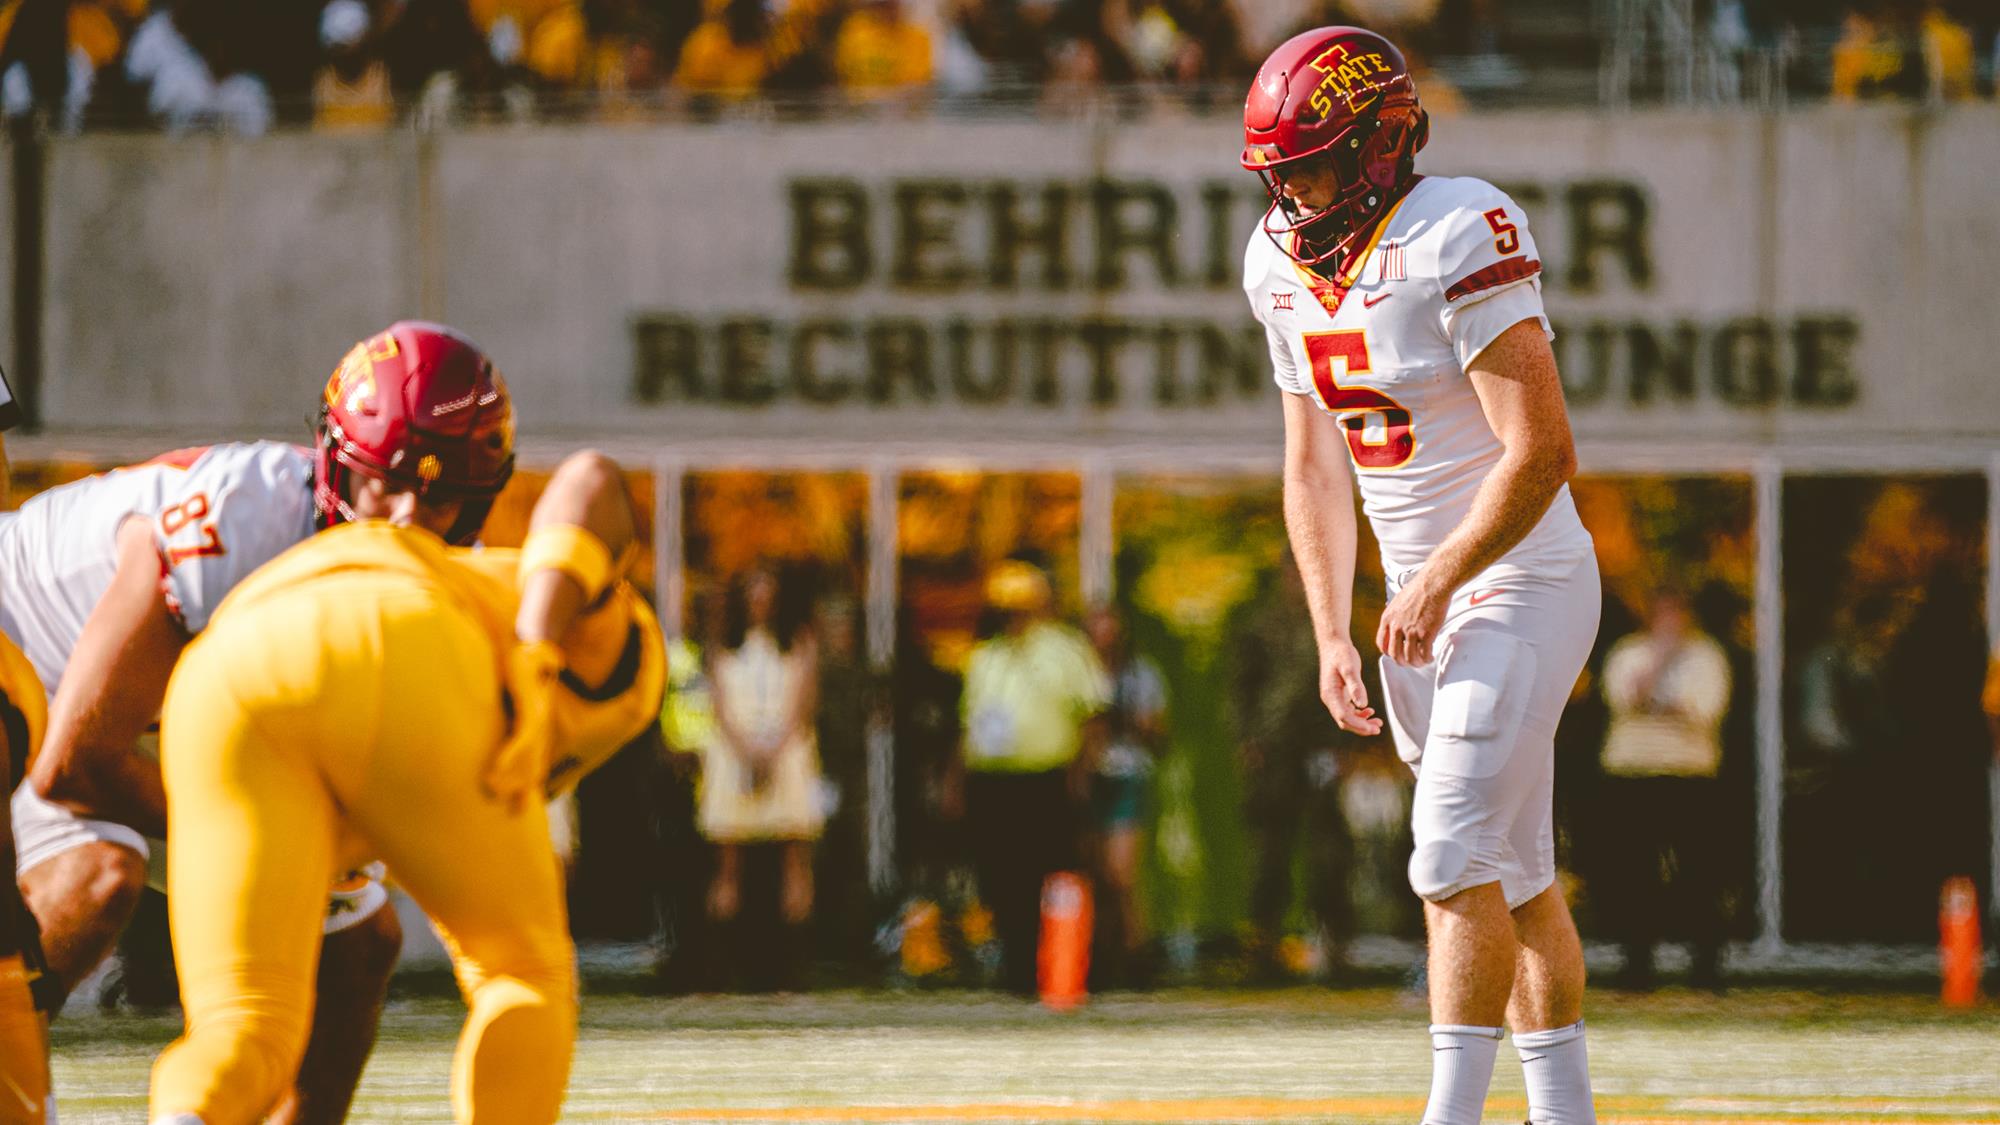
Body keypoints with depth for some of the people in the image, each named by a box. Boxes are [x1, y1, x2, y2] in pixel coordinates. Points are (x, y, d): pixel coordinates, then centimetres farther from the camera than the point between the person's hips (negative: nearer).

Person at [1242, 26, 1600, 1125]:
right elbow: (1314, 470, 14)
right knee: (1512, 873, 12)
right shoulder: (1281, 262, 6)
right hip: (1421, 608, 8)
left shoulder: (1461, 235, -20)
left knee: (1457, 864, -17)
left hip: (1520, 588, -8)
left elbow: (1542, 451, -24)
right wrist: (1332, 635, 6)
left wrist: (1439, 582, -21)